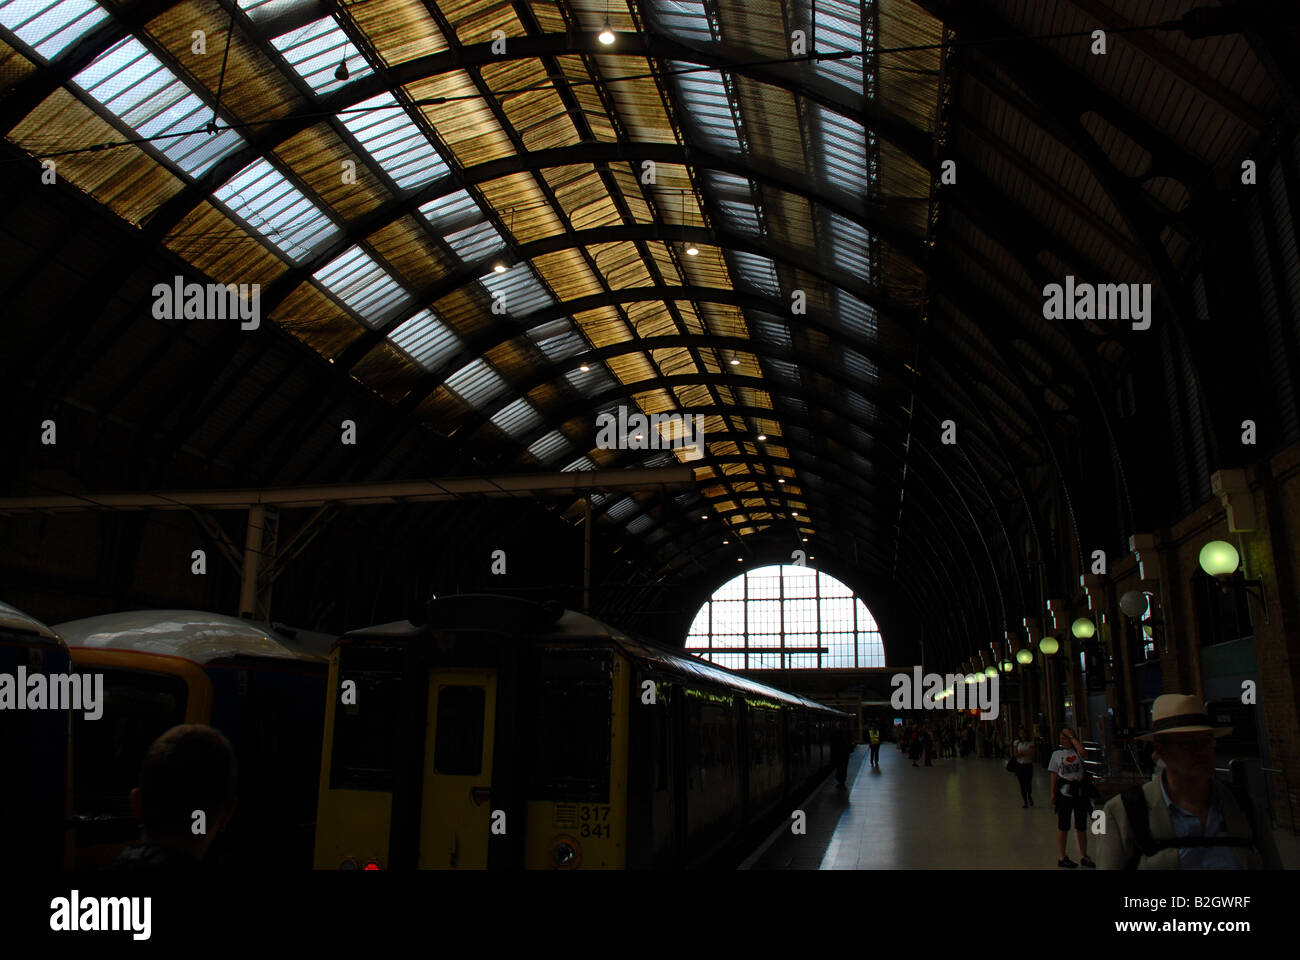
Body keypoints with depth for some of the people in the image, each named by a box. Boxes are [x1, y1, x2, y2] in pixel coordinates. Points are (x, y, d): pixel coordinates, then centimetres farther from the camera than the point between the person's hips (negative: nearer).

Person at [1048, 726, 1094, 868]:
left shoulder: (1077, 752, 3)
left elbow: (1082, 750, -23)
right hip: (1064, 791, -1)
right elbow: (1054, 775, 4)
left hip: (1080, 790, 1)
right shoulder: (1057, 754, 4)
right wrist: (1053, 793, -1)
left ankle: (1083, 856, 22)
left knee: (1081, 826, 10)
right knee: (1063, 826, 3)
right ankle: (1062, 858, 10)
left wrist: (1071, 736, -13)